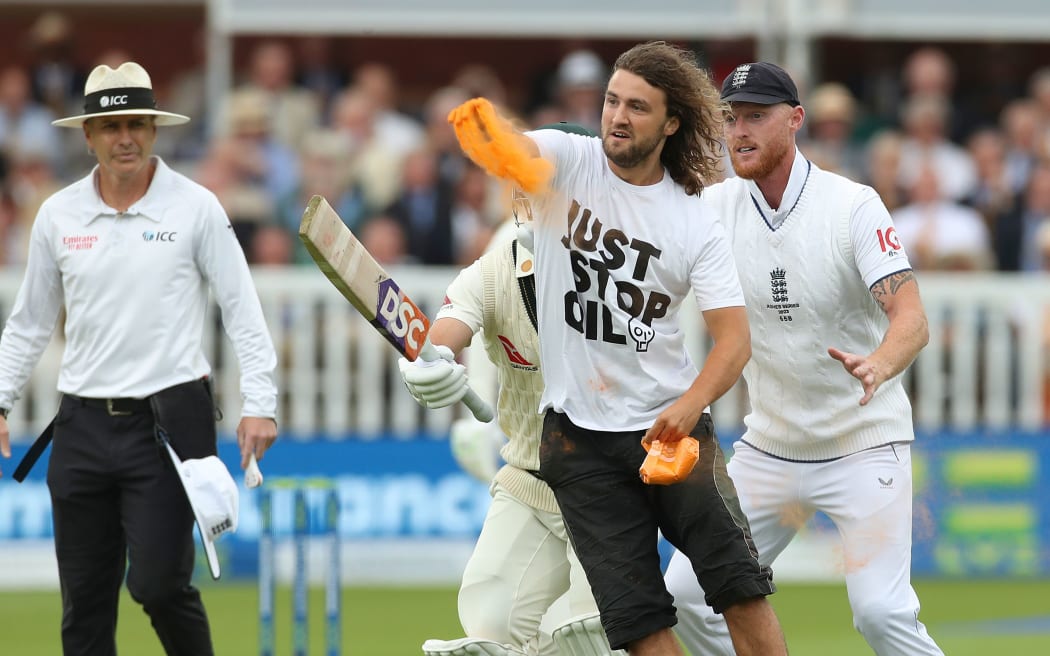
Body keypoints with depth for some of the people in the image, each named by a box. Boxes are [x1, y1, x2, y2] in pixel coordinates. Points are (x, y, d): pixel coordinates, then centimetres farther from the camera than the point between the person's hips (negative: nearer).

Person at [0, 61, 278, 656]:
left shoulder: (195, 208, -2)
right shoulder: (58, 215, 7)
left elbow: (243, 310, -2)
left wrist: (259, 402, -10)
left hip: (169, 419, -4)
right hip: (84, 423, 4)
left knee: (158, 582, -13)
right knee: (85, 596, 4)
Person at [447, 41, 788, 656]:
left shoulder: (697, 225, -4)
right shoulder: (570, 161, -2)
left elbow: (735, 338, -9)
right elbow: (514, 150, -24)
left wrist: (689, 405, -28)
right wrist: (487, 126, -49)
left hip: (668, 420, 0)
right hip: (579, 435, 0)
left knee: (738, 579, -8)